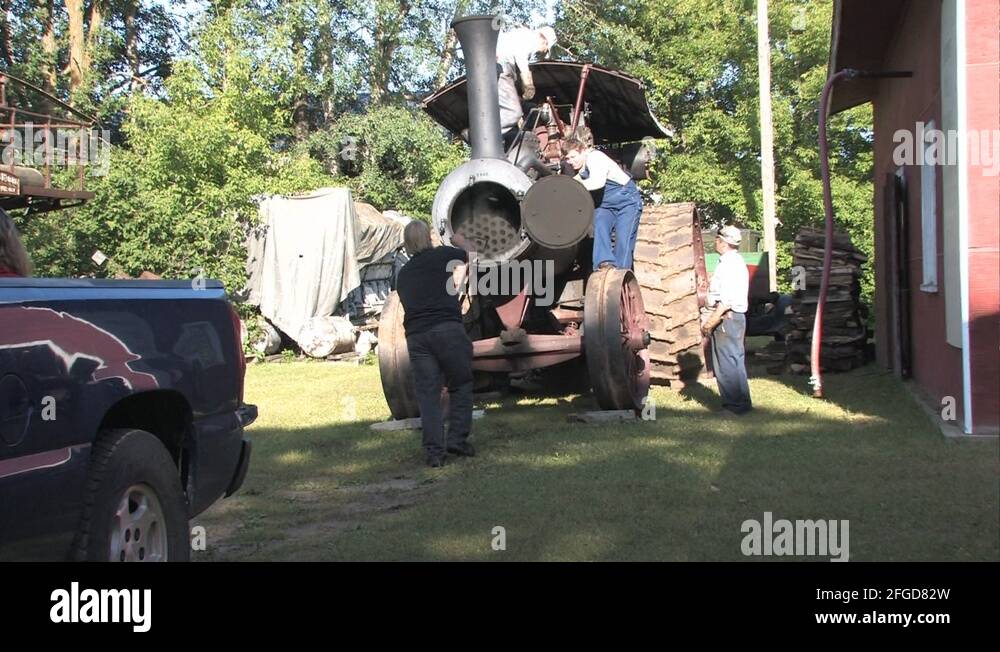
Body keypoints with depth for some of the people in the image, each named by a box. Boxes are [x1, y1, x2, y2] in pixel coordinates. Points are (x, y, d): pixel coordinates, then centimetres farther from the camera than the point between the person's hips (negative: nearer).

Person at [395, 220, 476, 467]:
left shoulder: (403, 273, 20)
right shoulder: (441, 255, 7)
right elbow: (472, 255, 25)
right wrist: (461, 242, 46)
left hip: (415, 335, 4)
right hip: (448, 329, -4)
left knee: (427, 394, 5)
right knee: (461, 385, 11)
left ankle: (434, 451, 0)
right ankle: (457, 439, 5)